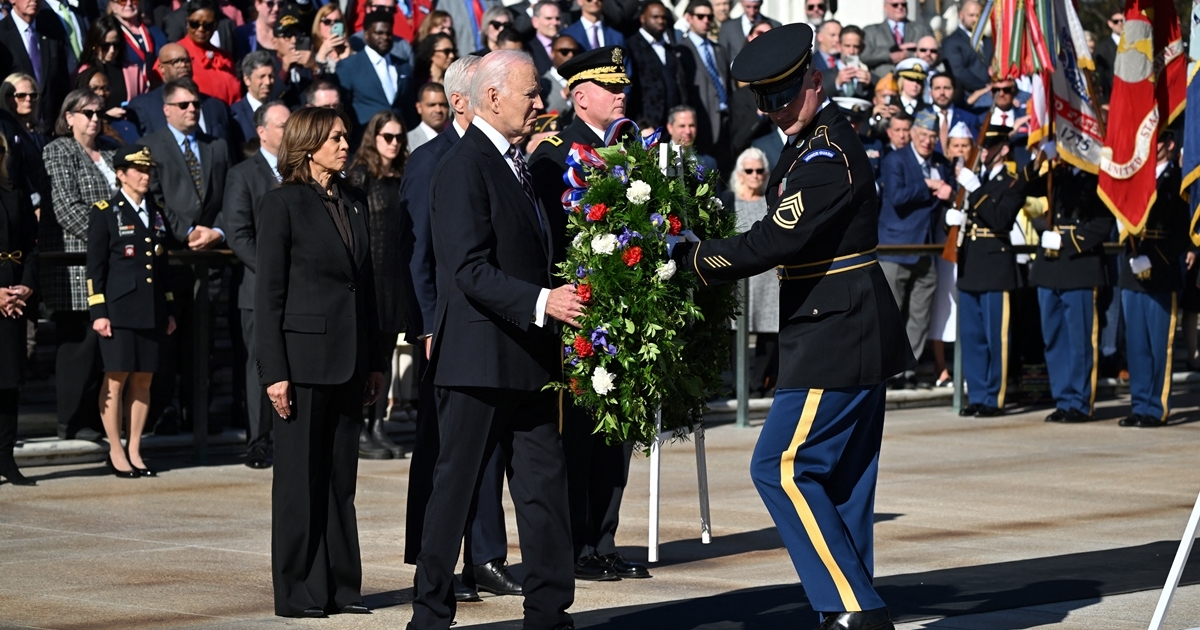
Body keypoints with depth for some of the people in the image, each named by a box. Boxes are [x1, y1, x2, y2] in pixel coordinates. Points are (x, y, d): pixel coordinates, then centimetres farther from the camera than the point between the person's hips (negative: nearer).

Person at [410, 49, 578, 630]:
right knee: (454, 487, 1)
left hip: (528, 360, 9)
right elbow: (471, 271, -22)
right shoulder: (465, 167, -14)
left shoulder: (516, 165, 16)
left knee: (545, 483, 5)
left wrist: (556, 299, 11)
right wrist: (541, 301, -29)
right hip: (479, 358, -9)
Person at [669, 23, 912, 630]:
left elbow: (774, 241, -25)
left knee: (781, 468, -10)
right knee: (840, 477, 12)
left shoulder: (828, 155, -18)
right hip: (856, 336, 10)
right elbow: (784, 239, 17)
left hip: (836, 341, -10)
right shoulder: (813, 142, 15)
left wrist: (689, 257, -16)